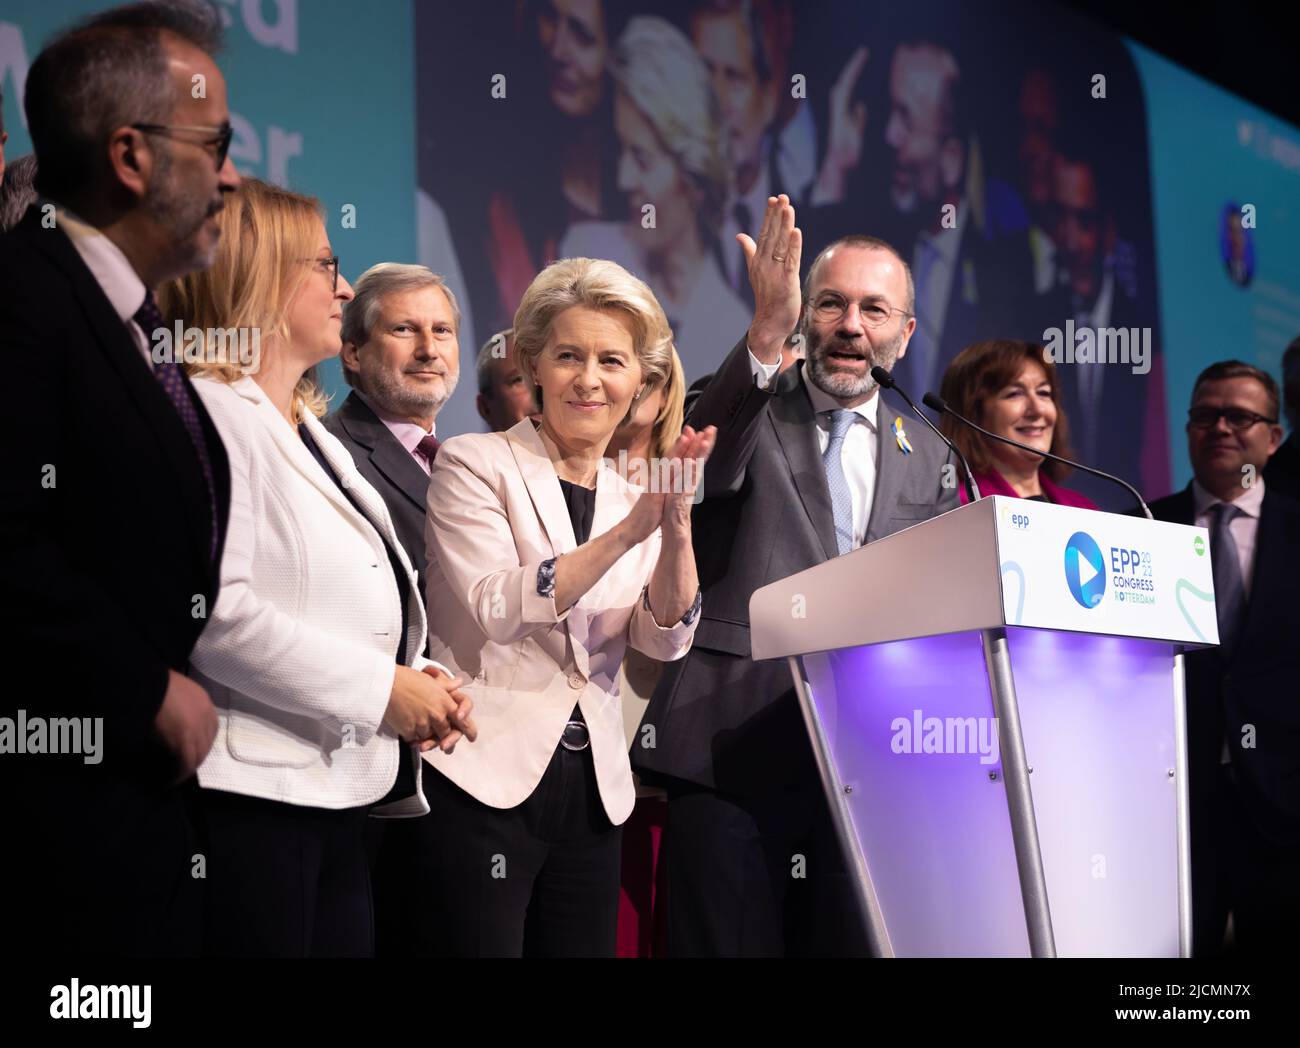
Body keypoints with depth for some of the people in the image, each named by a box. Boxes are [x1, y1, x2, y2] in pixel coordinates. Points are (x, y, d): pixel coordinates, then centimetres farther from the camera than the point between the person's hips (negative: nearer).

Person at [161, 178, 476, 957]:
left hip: (339, 795, 9)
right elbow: (213, 610, -22)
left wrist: (416, 683, 5)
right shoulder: (209, 416, -8)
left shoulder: (310, 433, 23)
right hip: (251, 797, -9)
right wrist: (380, 688, -16)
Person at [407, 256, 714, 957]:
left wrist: (676, 522, -16)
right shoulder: (474, 464, -2)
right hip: (485, 781, -5)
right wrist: (627, 532, -23)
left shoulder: (634, 491, 12)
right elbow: (497, 609, -16)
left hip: (591, 790, 5)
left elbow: (665, 639, 0)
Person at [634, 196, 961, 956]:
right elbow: (697, 461, -19)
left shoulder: (929, 460, 17)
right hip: (734, 751, -3)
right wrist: (766, 333, -33)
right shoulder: (746, 412, 5)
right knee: (727, 945, -4)